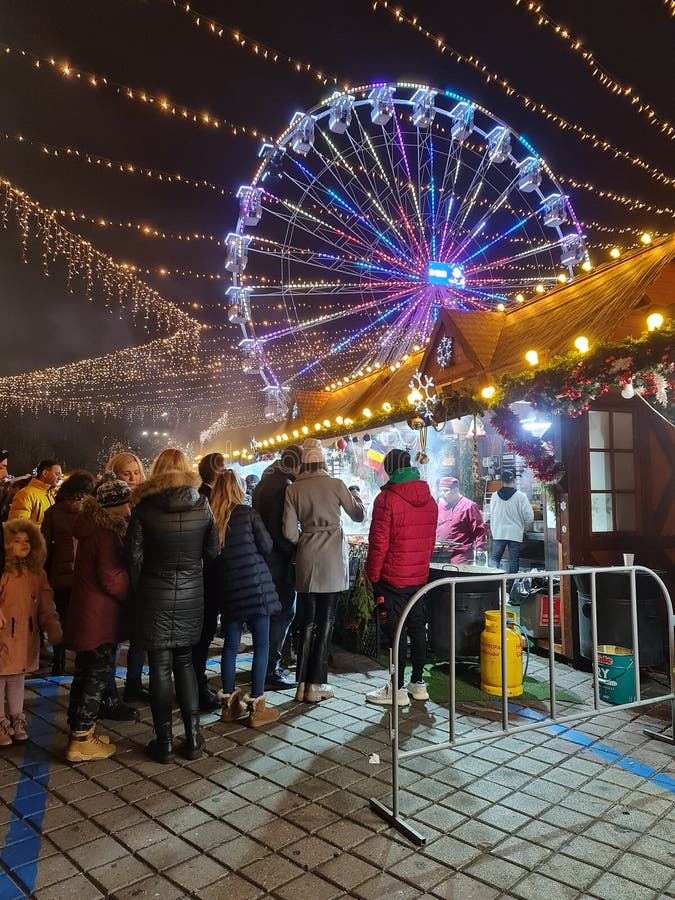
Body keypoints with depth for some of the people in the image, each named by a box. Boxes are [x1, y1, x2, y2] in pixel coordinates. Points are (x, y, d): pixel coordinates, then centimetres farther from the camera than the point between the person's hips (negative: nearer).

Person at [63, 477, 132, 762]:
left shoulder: (91, 527, 9)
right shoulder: (106, 534, -20)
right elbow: (112, 580, -21)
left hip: (84, 613, 10)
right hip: (100, 617, -10)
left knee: (85, 672, 19)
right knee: (97, 676, 2)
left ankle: (79, 730, 32)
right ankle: (81, 741, 11)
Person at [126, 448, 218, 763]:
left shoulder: (144, 507, -9)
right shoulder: (202, 506, -3)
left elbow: (134, 555, -8)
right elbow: (212, 551, 0)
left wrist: (137, 594, 5)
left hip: (155, 595, -2)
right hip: (191, 593, 2)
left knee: (160, 666, 7)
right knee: (184, 661, 15)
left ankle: (164, 742, 15)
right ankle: (193, 737, 18)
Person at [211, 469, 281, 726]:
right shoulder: (248, 513, -5)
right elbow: (267, 546, -2)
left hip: (228, 588, 4)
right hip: (255, 583, -4)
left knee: (230, 644, 14)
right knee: (261, 644, 3)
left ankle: (229, 703, 21)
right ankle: (256, 706, 4)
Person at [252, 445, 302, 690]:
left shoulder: (263, 483, 14)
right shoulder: (284, 486, -16)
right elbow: (278, 528, -23)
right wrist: (294, 550, -13)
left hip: (263, 557, 10)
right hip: (278, 559, -10)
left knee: (272, 611, 18)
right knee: (283, 612, -1)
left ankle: (267, 665, 28)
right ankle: (270, 671, 4)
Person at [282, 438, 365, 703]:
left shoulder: (293, 489, 1)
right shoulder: (335, 485, -4)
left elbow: (289, 531, -3)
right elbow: (358, 515, 8)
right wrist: (354, 495, 25)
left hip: (306, 559, 2)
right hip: (333, 559, -2)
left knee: (307, 622, 12)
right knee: (325, 622, 5)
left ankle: (303, 683, 15)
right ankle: (315, 685, 9)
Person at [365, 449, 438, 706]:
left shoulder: (387, 498, -14)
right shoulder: (429, 499, 6)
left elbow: (378, 542, -15)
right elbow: (431, 540, 12)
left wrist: (372, 576, -6)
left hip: (393, 578, -6)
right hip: (419, 577, 7)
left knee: (396, 632, 1)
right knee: (417, 628, 14)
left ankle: (398, 689, 8)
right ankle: (418, 683, 25)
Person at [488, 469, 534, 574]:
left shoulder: (494, 496, 1)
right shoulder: (520, 496, -8)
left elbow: (492, 515, 8)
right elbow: (529, 516, -7)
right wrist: (524, 528, 11)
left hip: (498, 534, 2)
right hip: (515, 534, -2)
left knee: (494, 558, 5)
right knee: (514, 561, 7)